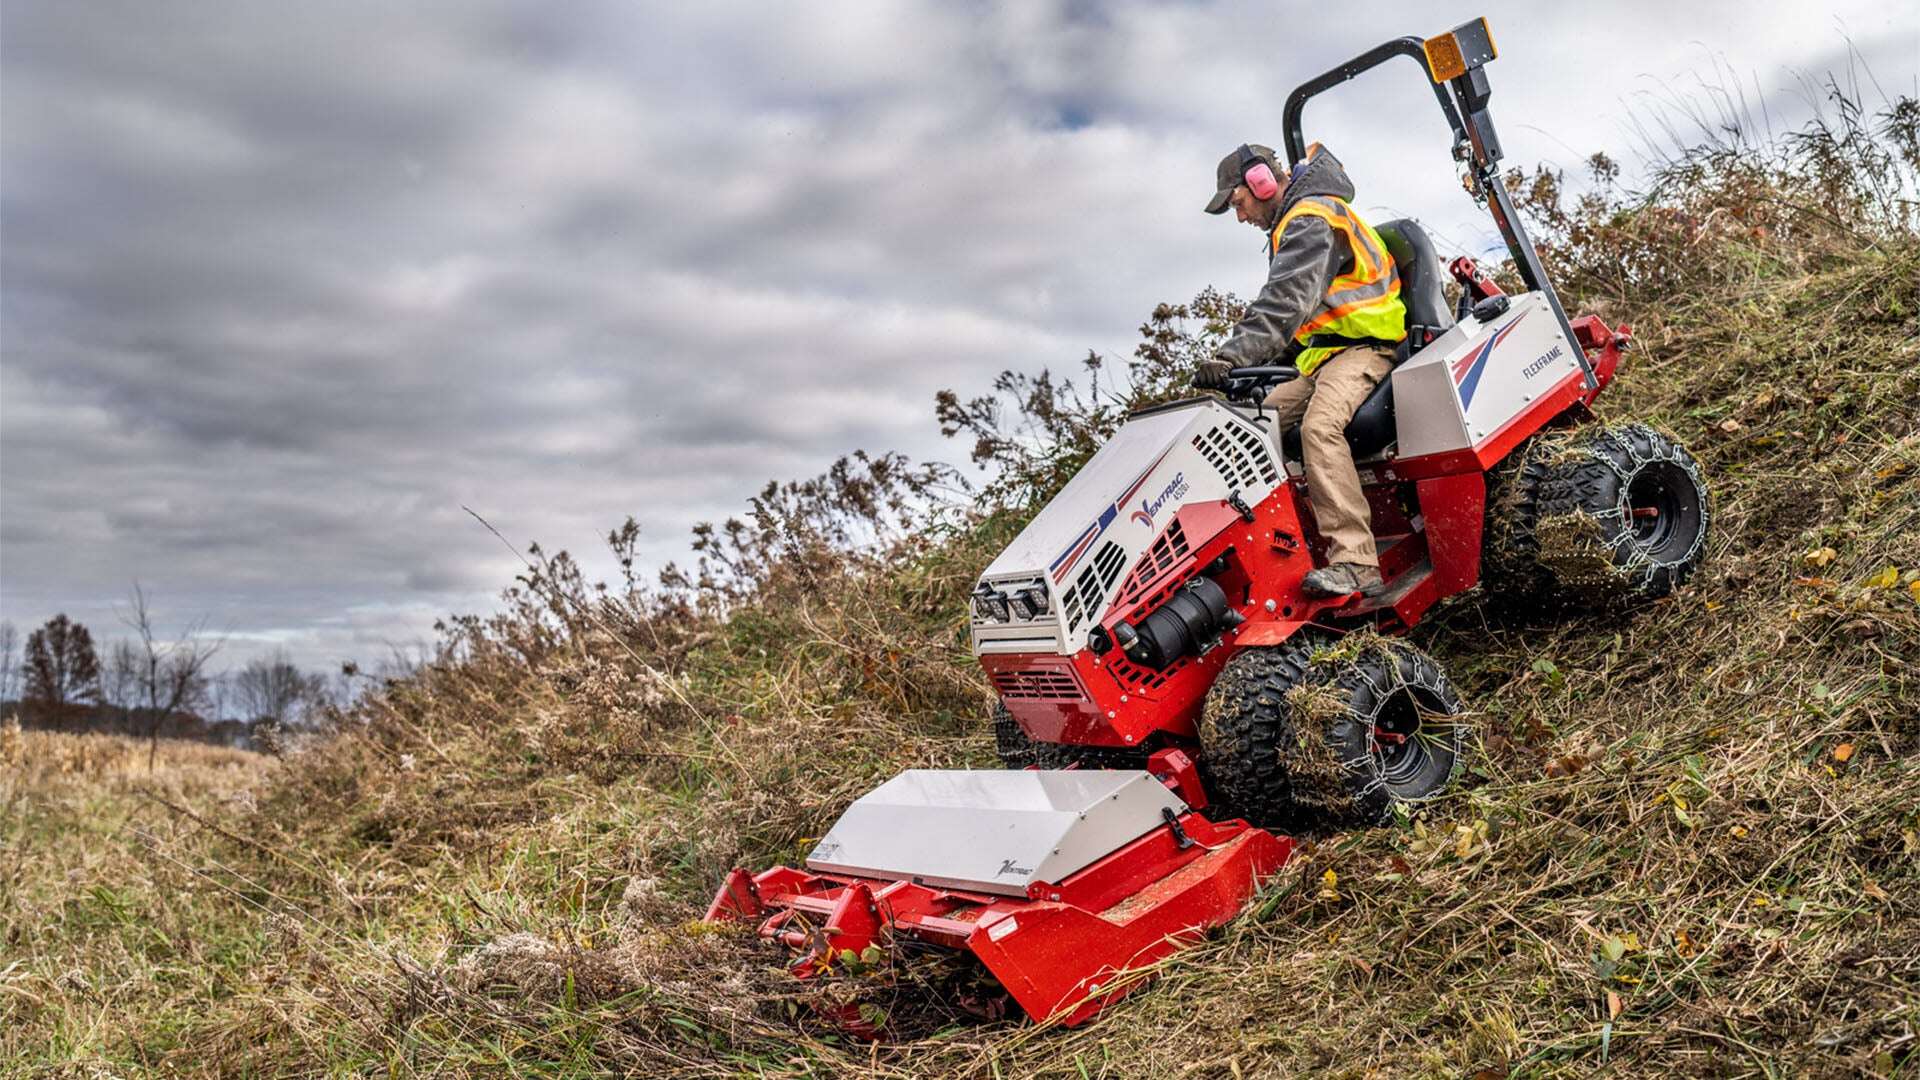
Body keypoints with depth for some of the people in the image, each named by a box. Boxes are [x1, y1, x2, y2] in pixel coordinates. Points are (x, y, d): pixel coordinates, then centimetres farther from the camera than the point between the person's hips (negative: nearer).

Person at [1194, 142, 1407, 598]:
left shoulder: (1310, 220, -9)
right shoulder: (1293, 225, 25)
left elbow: (1284, 303, -25)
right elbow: (1282, 308, 27)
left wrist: (1230, 356, -33)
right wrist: (1243, 364, 17)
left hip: (1362, 347, -11)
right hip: (1320, 359, 11)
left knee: (1319, 426, -33)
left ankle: (1355, 563, -42)